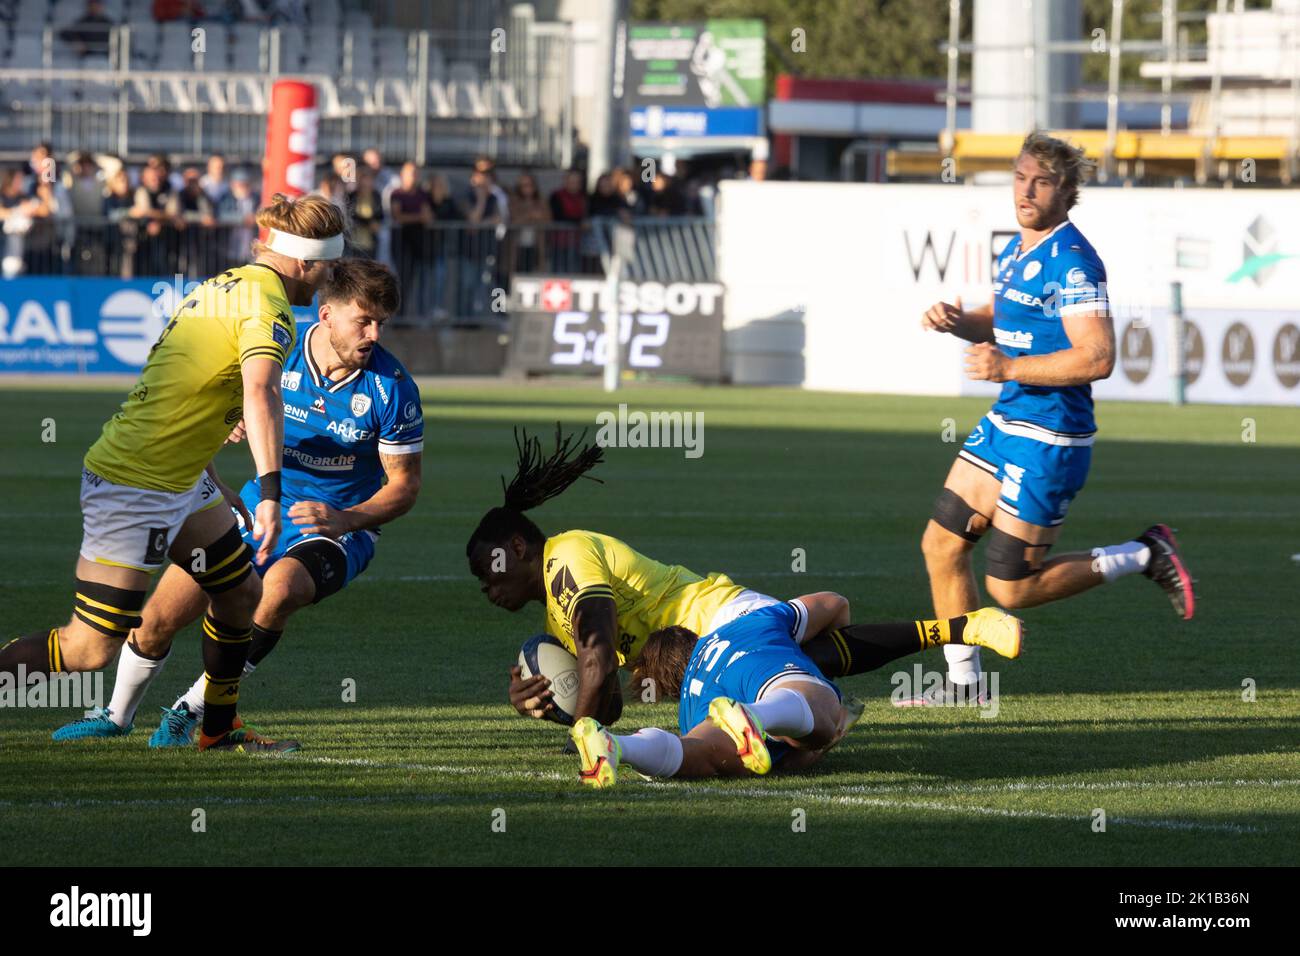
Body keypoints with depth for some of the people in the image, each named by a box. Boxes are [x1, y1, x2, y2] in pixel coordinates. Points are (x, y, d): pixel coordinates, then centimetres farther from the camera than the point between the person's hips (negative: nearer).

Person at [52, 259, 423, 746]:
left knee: (277, 591, -36)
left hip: (341, 528, -3)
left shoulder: (392, 387, -16)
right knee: (158, 617, -3)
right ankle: (117, 715, 28)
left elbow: (405, 484, -8)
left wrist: (344, 519, -25)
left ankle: (192, 710, -19)